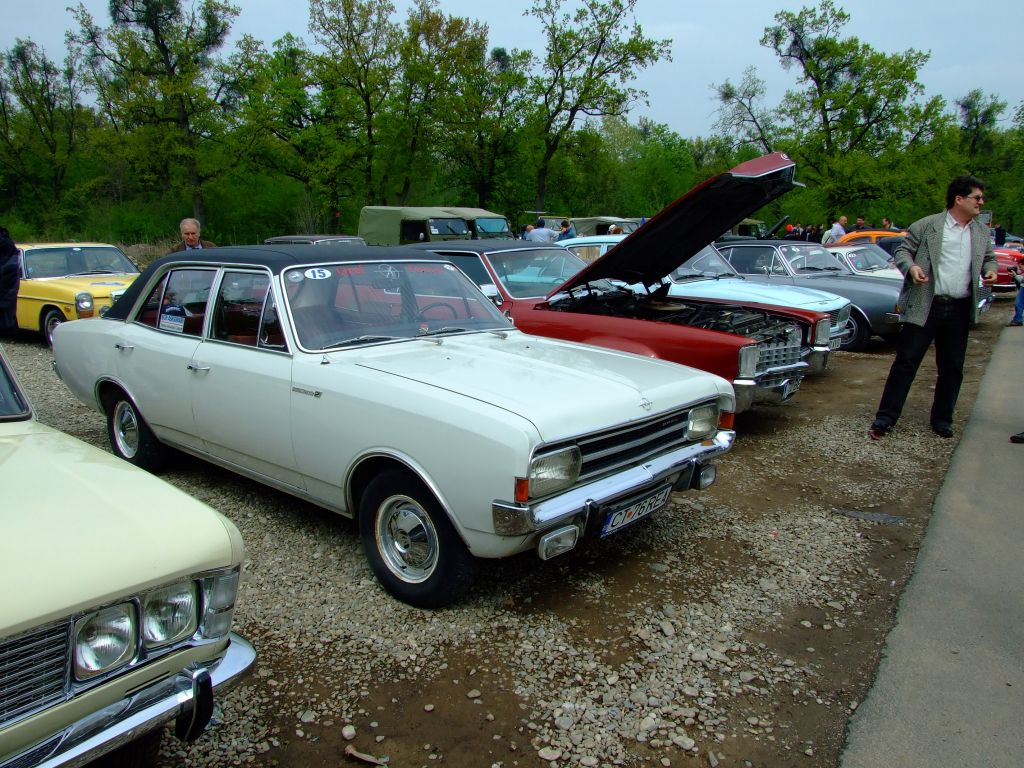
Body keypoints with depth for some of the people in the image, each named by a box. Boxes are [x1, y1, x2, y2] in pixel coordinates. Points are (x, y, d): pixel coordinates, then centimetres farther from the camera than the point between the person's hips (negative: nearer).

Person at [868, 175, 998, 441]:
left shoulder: (982, 232, 14)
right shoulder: (927, 226, -2)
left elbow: (989, 257, 25)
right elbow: (903, 250, 0)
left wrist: (990, 269, 3)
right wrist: (910, 267, -21)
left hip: (959, 310, 5)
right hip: (924, 306, -5)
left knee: (952, 368, 11)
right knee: (906, 362, -5)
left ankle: (942, 418, 25)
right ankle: (885, 418, -1)